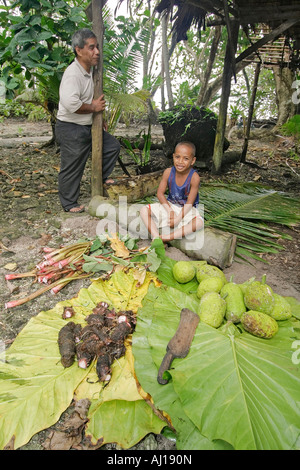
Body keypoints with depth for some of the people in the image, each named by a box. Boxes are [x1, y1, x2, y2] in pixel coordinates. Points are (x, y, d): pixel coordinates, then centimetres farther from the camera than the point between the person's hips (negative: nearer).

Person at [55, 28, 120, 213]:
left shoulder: (90, 71, 11)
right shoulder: (73, 74, -20)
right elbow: (70, 102, -36)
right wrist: (93, 108, -21)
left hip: (88, 127, 9)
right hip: (71, 129, -9)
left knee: (112, 145, 13)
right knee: (72, 168, 0)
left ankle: (101, 178, 26)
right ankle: (69, 204, 16)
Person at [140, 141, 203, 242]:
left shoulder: (194, 177, -20)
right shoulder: (168, 172, -12)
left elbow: (189, 202, -18)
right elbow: (160, 193, -6)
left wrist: (178, 219, -24)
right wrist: (170, 211, -17)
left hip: (187, 209, -3)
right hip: (169, 205, 3)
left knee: (199, 223, -34)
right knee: (144, 211, -16)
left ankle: (164, 237, -39)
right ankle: (156, 237, -32)